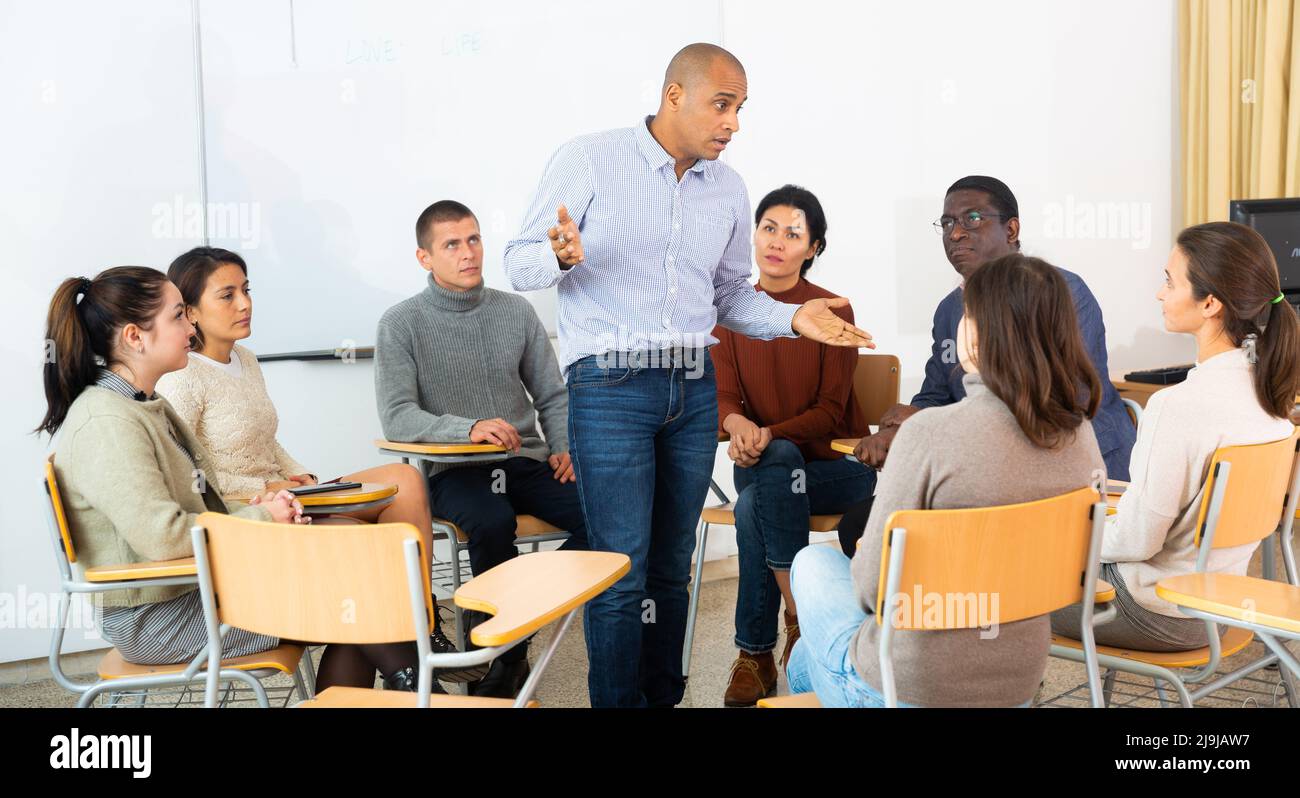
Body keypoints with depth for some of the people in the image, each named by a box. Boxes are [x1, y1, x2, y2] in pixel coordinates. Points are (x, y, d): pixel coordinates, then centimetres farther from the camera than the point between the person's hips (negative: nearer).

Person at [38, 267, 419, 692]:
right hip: (158, 618, -9)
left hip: (196, 580, 9)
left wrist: (251, 507, -1)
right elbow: (163, 537, -28)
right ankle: (415, 684, 9)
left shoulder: (144, 405, 12)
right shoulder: (105, 425, -20)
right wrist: (261, 518, -15)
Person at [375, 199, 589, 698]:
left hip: (525, 462, 4)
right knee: (492, 522, -36)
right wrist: (468, 429, -27)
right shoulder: (401, 324, -1)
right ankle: (510, 656, -14)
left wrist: (563, 448, -4)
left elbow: (552, 396, 15)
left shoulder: (516, 311, 9)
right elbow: (396, 417, -12)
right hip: (454, 470, -3)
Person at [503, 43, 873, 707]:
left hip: (694, 390, 5)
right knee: (623, 570, -6)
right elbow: (519, 264, -5)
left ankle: (665, 697, 22)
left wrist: (794, 318, 0)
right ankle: (617, 701, 8)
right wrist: (562, 256, -28)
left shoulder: (728, 190, 11)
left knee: (671, 566, 10)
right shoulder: (588, 161, -5)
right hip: (610, 385, -5)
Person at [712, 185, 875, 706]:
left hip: (834, 462, -2)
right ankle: (801, 614, -24)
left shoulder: (832, 312, -5)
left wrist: (768, 436, -27)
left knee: (754, 507, -31)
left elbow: (830, 410, -9)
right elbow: (723, 396, -2)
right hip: (762, 465, 2)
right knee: (780, 458, -34)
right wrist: (737, 423, -27)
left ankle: (755, 653, -18)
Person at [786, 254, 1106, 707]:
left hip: (911, 686, -5)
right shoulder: (1081, 437, -7)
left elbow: (874, 585, -19)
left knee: (814, 563, 28)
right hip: (1018, 686, 6)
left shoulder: (930, 434, -27)